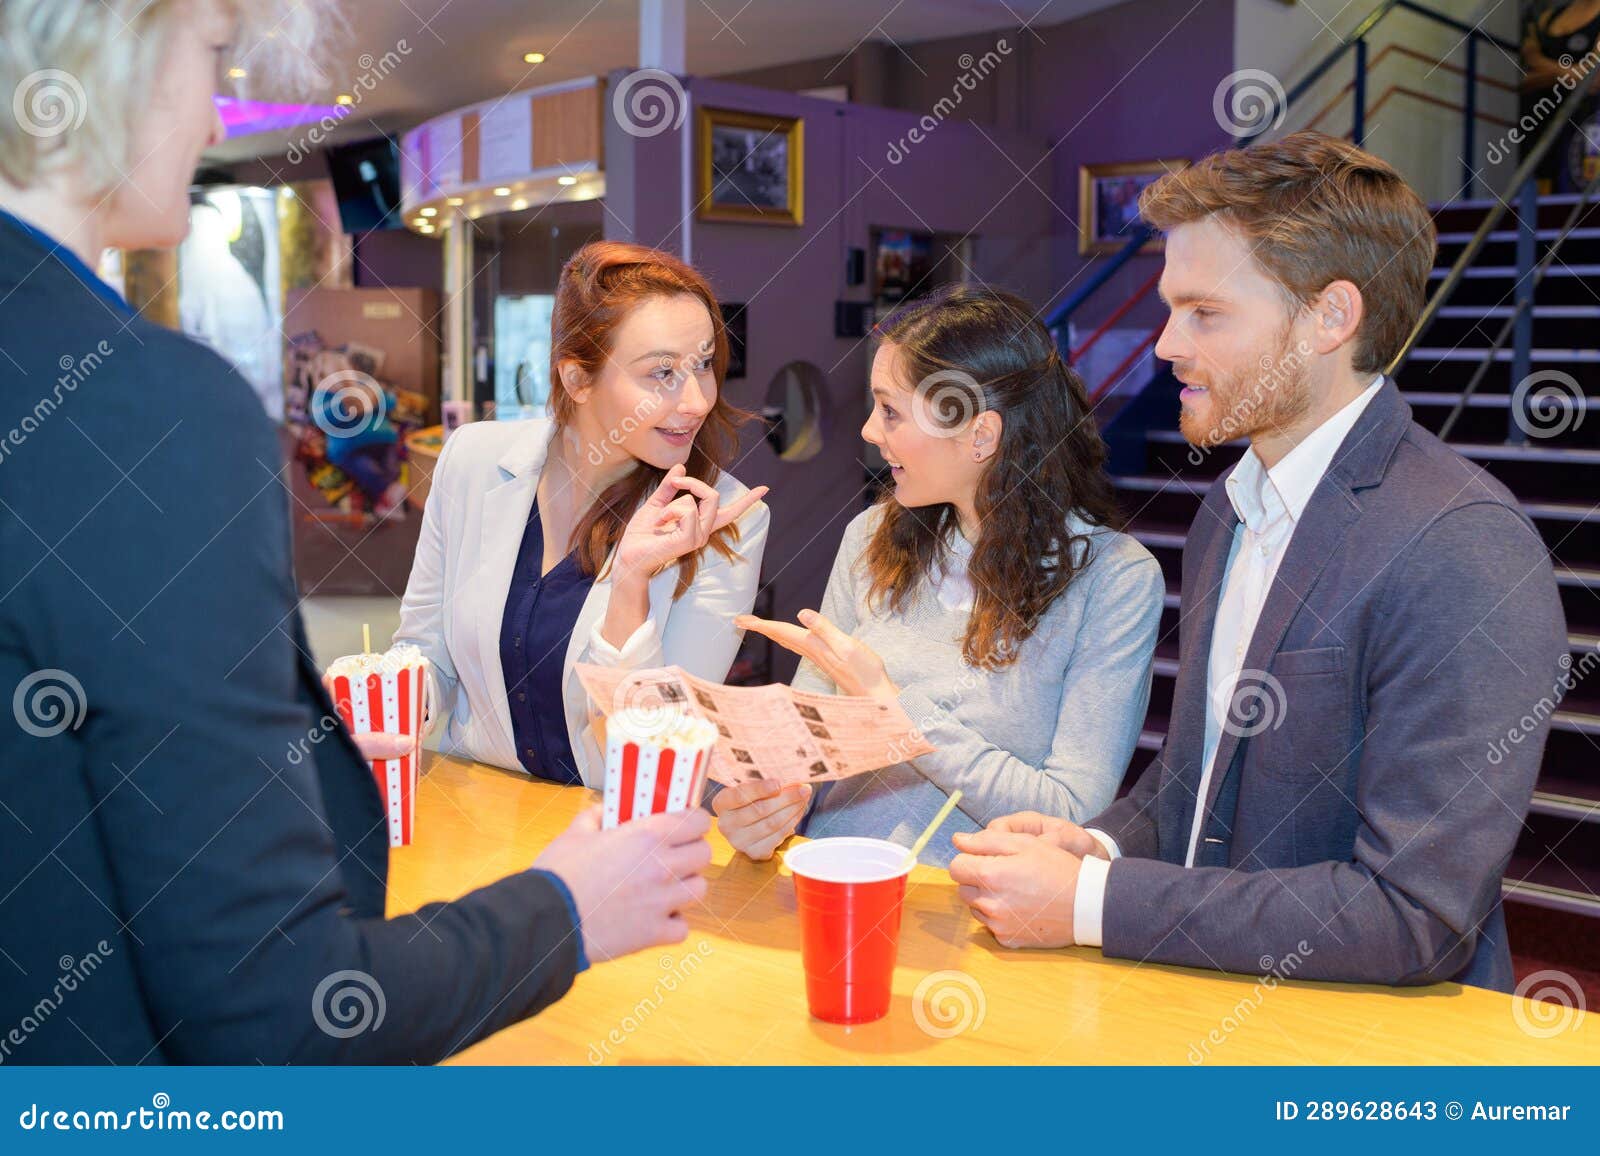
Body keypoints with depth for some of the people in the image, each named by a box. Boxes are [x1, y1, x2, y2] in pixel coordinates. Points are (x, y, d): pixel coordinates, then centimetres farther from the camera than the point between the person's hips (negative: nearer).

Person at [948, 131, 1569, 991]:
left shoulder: (1464, 550, -17)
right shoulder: (1228, 511, 9)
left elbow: (1416, 914, -21)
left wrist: (1091, 902, -19)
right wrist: (1097, 845, -2)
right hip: (1202, 1001, 7)